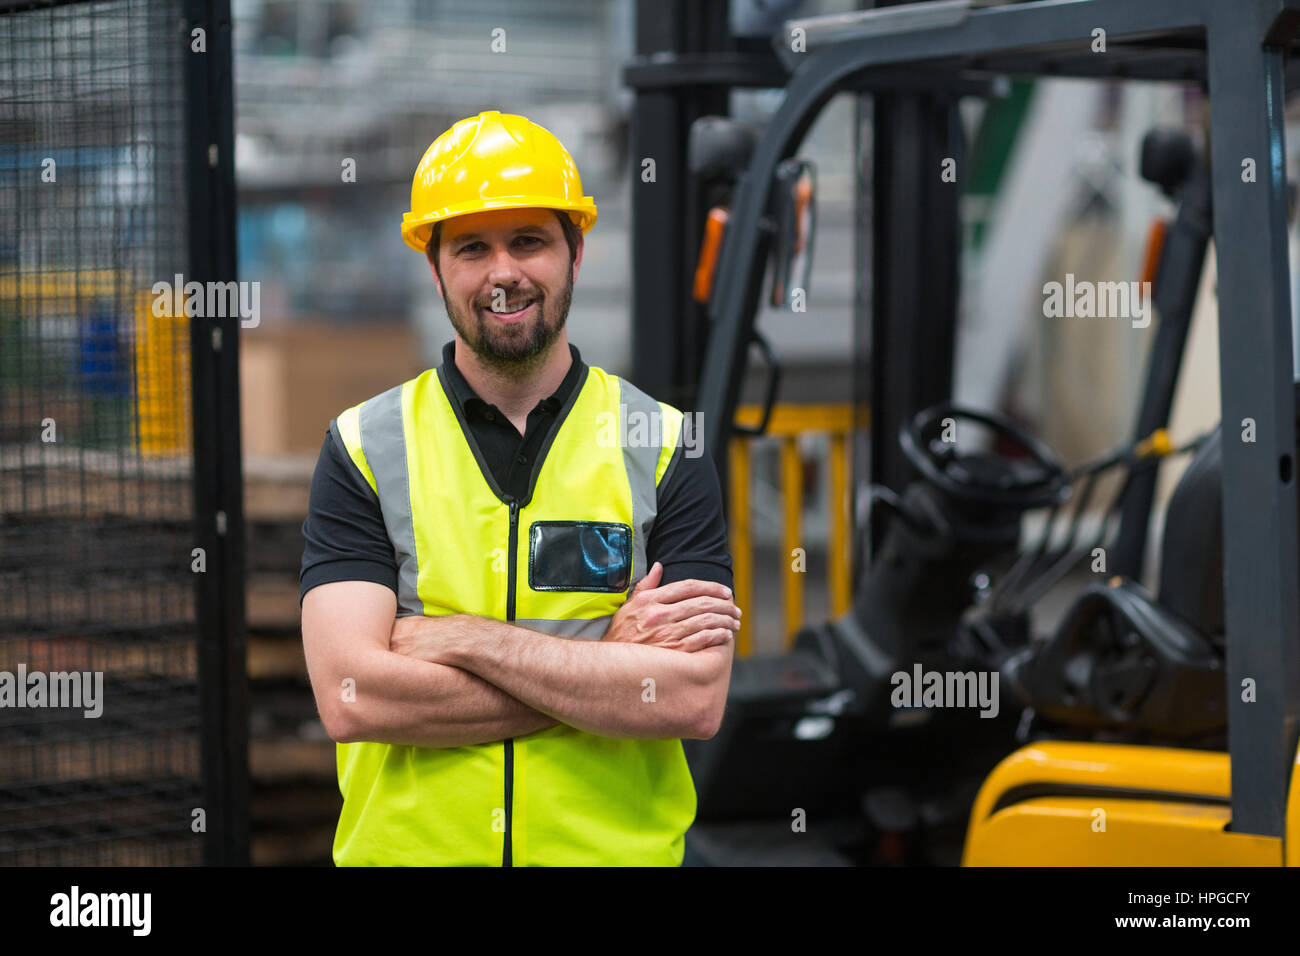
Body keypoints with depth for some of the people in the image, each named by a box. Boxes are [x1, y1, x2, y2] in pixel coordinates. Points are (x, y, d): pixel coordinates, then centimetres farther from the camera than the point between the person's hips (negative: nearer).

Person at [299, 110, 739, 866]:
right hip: (407, 846, 0)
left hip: (620, 847, 1)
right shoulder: (363, 448, -2)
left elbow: (697, 700, -14)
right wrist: (610, 668, -17)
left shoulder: (667, 447, -2)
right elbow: (352, 697, -15)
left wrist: (468, 640, -17)